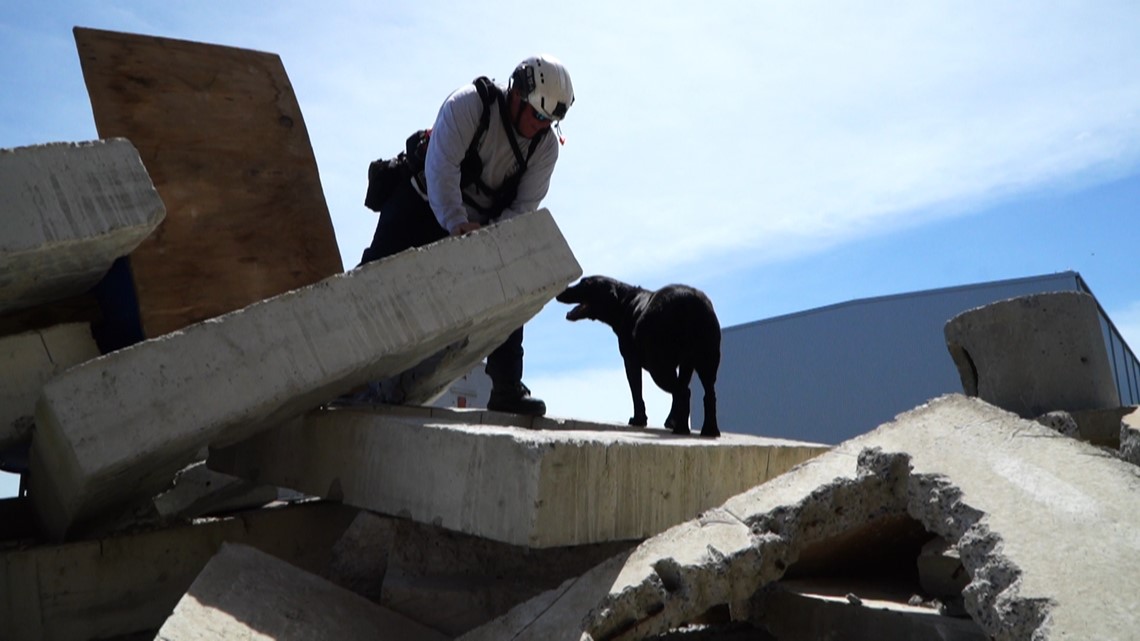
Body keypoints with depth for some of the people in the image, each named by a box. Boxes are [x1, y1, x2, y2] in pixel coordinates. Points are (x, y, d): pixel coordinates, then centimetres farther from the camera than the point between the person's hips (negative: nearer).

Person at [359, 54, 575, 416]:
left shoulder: (546, 146, -10)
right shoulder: (468, 105, -23)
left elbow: (524, 206, -12)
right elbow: (442, 166, -31)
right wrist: (457, 225, -40)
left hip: (486, 226, 4)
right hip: (424, 207, -3)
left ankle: (507, 390, 1)